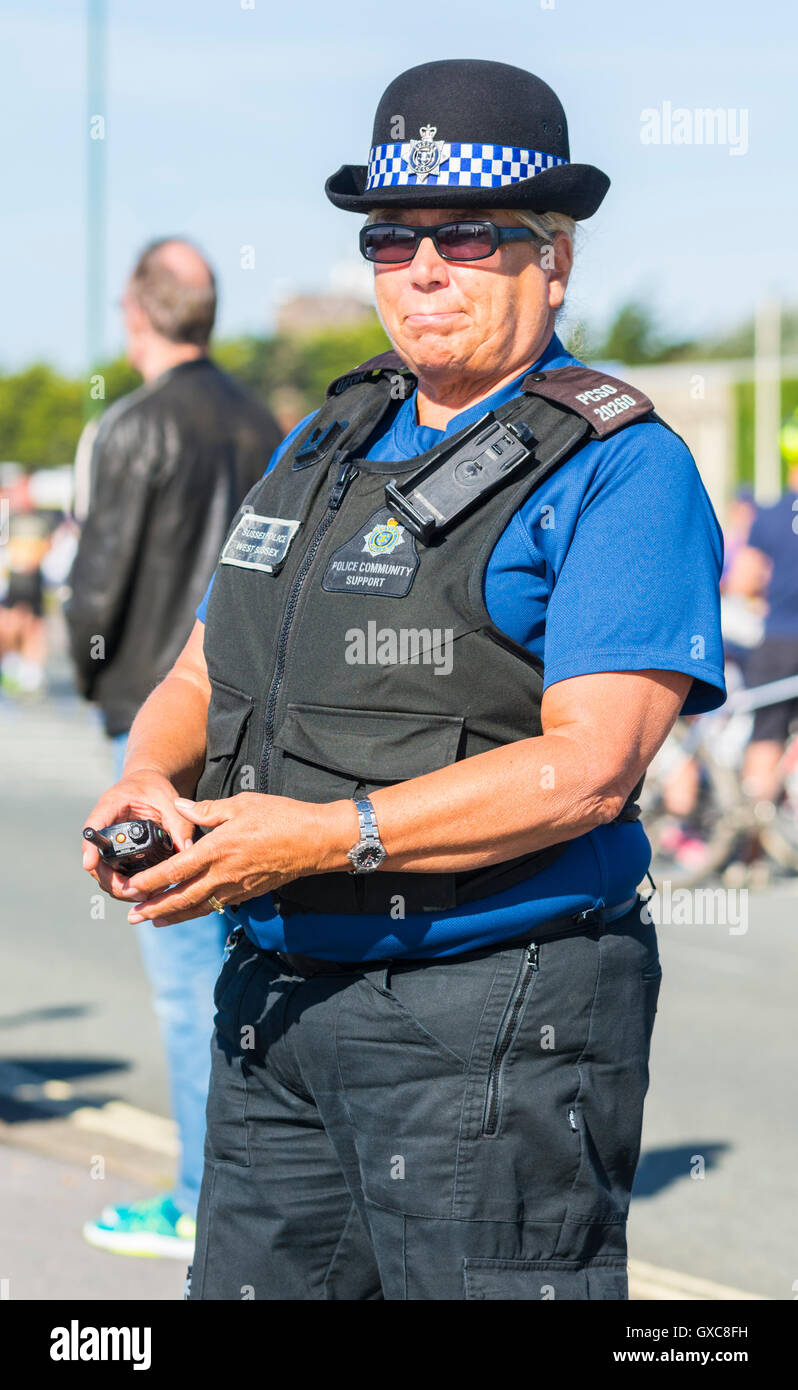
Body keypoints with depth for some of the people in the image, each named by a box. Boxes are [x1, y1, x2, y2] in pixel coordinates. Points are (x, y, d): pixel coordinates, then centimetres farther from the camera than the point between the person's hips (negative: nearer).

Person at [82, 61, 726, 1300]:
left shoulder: (619, 473, -7)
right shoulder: (325, 447, 17)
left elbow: (587, 770, -18)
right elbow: (198, 683, 20)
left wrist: (330, 836, -24)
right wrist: (150, 782, -3)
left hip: (492, 1023, -7)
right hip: (273, 1008, 7)